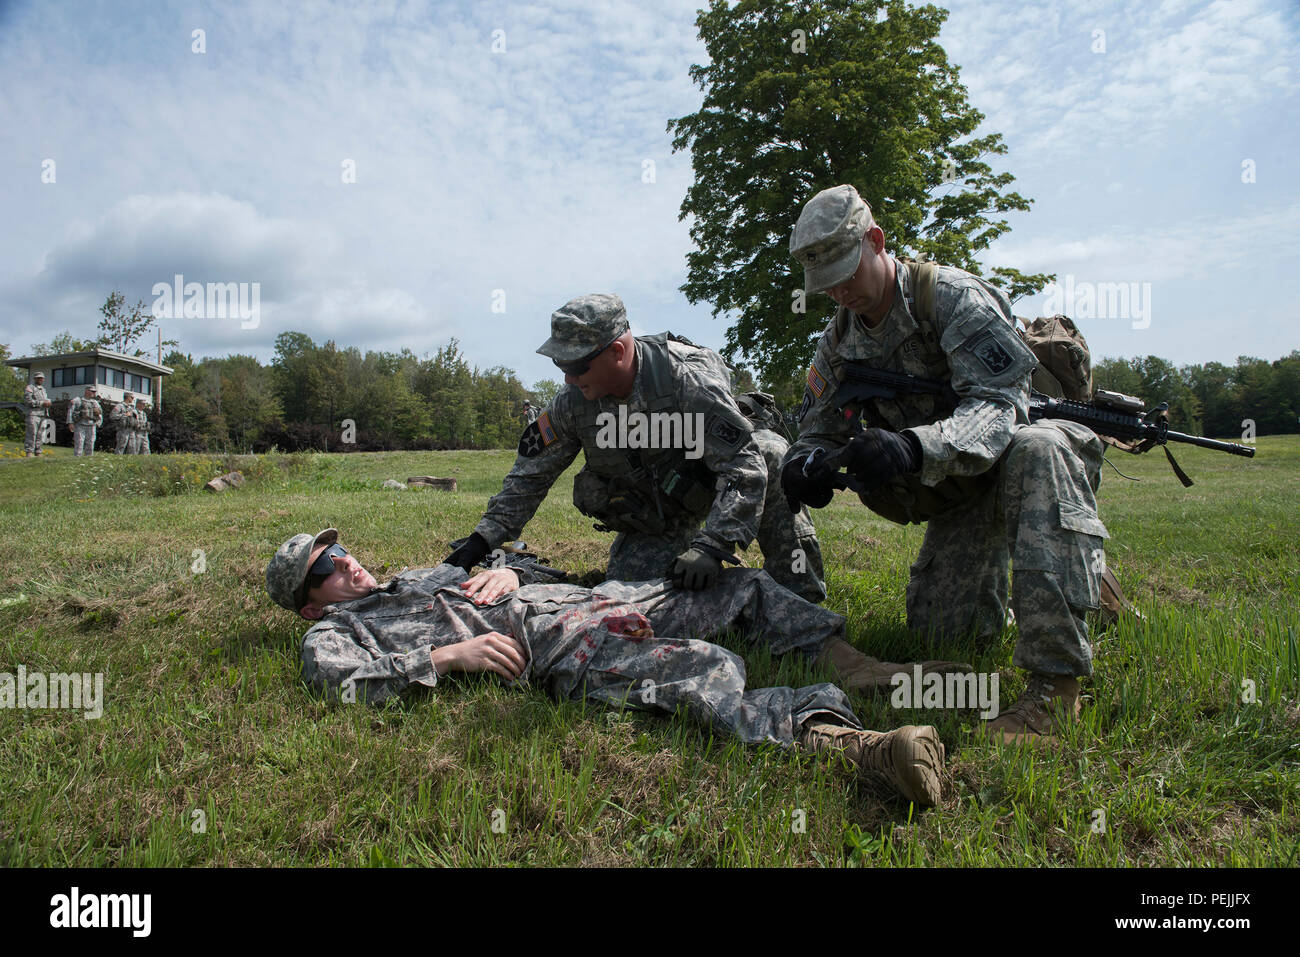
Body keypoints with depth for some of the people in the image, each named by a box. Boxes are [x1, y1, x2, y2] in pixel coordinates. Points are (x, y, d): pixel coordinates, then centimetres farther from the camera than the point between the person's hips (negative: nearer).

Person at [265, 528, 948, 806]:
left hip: (580, 599, 9)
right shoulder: (331, 632, 10)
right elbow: (341, 681, -14)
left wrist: (503, 574, 5)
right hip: (556, 654, -9)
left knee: (745, 586, 10)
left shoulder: (420, 578, 30)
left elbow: (494, 571, 30)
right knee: (709, 673, -32)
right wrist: (448, 655, -17)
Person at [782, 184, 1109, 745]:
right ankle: (995, 583, 31)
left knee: (1038, 451, -42)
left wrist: (912, 446, -50)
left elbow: (998, 406, -31)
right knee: (936, 629, -6)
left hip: (1010, 457, -5)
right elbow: (818, 428, 1)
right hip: (957, 492, 5)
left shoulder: (954, 298, -20)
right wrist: (803, 462, -25)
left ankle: (1056, 683, -42)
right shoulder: (840, 341, -1)